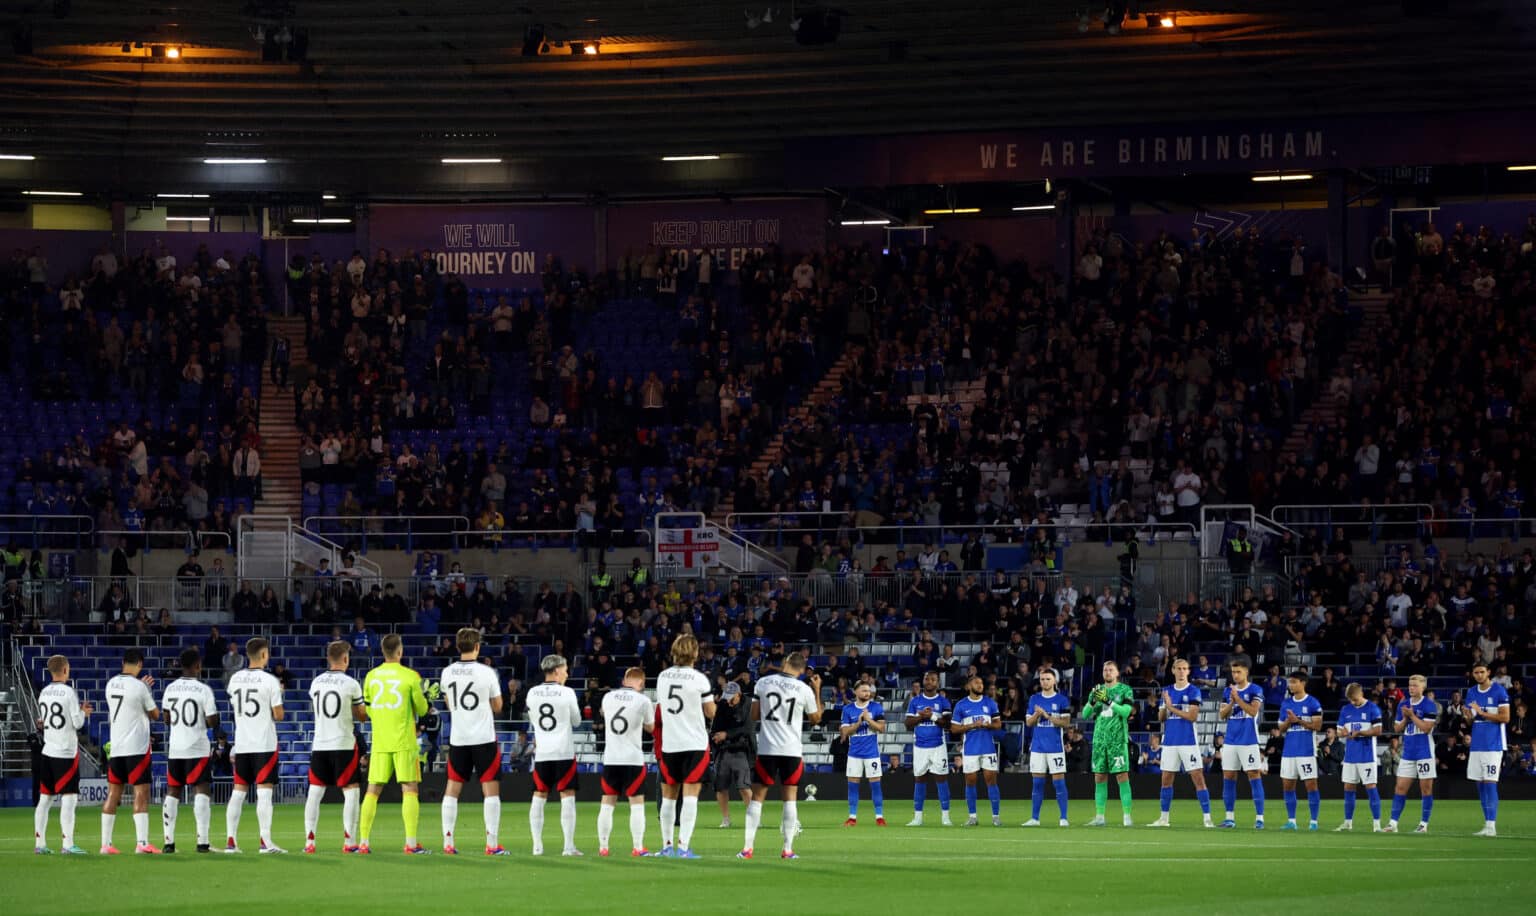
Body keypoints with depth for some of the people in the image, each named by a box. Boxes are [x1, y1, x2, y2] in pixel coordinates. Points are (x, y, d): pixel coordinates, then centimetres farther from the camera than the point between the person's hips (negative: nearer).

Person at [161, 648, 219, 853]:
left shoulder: (170, 689, 4)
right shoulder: (204, 690, -11)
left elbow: (167, 719, 13)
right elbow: (212, 722, -11)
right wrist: (215, 711, 10)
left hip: (175, 748, 5)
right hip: (197, 749, -5)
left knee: (172, 793, 10)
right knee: (202, 791, -4)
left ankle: (168, 842, 8)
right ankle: (202, 842, -12)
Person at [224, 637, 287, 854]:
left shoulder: (235, 679, 6)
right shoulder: (269, 681, -10)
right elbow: (278, 715, -9)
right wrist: (278, 696, 10)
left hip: (241, 744, 5)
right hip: (265, 744, -5)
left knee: (238, 792, 9)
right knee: (264, 791, -6)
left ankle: (230, 842, 8)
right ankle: (266, 842, -11)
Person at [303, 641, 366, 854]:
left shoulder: (316, 682, 6)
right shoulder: (351, 684, -8)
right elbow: (363, 716, -2)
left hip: (319, 744, 4)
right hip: (344, 744, -4)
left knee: (315, 792, 8)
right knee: (351, 791, 1)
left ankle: (309, 842, 6)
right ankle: (349, 841, -4)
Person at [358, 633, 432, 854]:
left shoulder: (371, 676, 6)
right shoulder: (410, 676, -5)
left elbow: (367, 710, 14)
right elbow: (421, 710, 2)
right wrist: (426, 697, 22)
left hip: (379, 742, 3)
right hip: (404, 742, -3)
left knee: (373, 791, 6)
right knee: (409, 789, -1)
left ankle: (363, 842, 2)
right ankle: (411, 843, -8)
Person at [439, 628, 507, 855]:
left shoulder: (447, 673, 0)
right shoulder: (487, 673, -10)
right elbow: (497, 707, 2)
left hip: (458, 739, 3)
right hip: (484, 738, -3)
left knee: (452, 788, 9)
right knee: (491, 788, 1)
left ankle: (448, 843, 6)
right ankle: (492, 844, -3)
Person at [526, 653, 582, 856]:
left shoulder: (532, 693, 3)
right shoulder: (567, 693, -8)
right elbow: (576, 721, 4)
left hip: (541, 753, 3)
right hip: (564, 751, -3)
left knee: (539, 796, 8)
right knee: (567, 796, 0)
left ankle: (537, 845, 7)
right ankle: (569, 845, -3)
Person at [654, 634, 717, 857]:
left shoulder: (662, 677, 4)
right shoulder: (699, 679, -10)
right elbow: (710, 713, -2)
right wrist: (711, 699, 16)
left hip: (669, 745, 4)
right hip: (695, 744, -4)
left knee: (669, 796, 12)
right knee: (690, 795, -5)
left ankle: (667, 845, 14)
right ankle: (683, 846, -12)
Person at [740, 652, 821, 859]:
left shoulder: (763, 683, -3)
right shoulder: (804, 690, -4)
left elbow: (754, 715, 6)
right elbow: (816, 719, 12)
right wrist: (817, 691, 19)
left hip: (766, 748, 0)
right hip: (792, 749, 0)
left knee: (757, 796, 6)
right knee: (790, 797, 7)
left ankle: (747, 848, 1)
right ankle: (788, 849, 2)